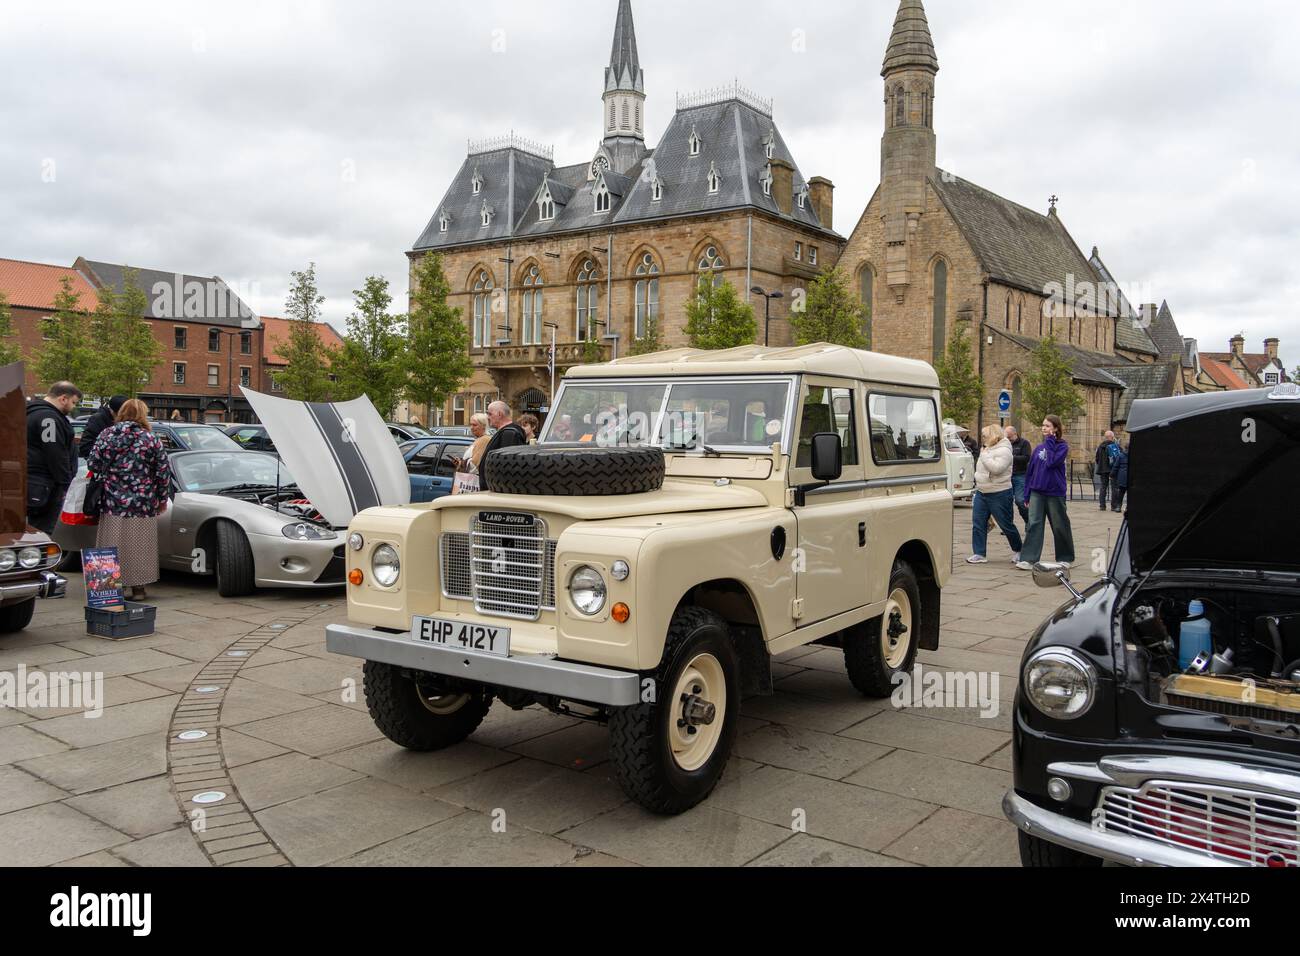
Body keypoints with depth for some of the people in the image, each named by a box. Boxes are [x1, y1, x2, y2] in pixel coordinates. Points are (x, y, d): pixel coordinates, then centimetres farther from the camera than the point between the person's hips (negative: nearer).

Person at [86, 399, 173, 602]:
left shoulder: (107, 435, 1)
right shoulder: (151, 439, -3)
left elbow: (93, 464, 2)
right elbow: (163, 471, -2)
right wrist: (163, 498, 8)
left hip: (113, 504, 1)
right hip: (142, 505, -1)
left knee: (112, 548, 9)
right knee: (138, 547, 6)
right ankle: (138, 587, 10)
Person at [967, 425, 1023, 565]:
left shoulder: (1004, 451, -13)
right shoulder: (987, 449, 13)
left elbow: (996, 468, -28)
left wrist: (984, 456, -19)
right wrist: (978, 485, 16)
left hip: (999, 494, -8)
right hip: (981, 493, 8)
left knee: (1006, 524, 3)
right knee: (978, 524, 1)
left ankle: (1017, 550, 23)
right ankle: (979, 554, 4)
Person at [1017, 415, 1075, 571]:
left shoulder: (1062, 446, -4)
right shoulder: (1038, 448, 10)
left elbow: (1052, 462, -22)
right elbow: (1030, 471, 12)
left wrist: (1050, 442, -13)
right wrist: (1027, 495, 10)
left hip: (1055, 493, -4)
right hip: (1037, 492, 4)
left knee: (1060, 526, 8)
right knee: (1034, 524, -8)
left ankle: (1065, 558, 26)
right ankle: (1028, 559, -13)